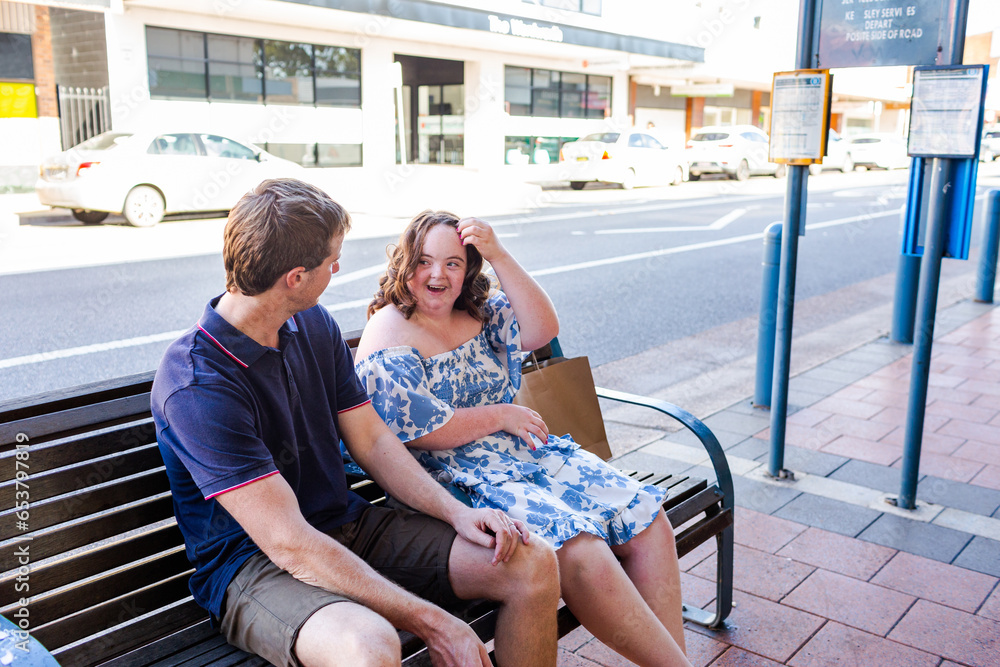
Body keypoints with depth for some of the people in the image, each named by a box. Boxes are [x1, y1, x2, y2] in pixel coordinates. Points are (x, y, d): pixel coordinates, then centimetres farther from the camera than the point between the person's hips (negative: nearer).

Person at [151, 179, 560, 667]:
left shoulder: (314, 325, 3)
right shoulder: (194, 385, -22)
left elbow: (371, 440, 8)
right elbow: (290, 544, -25)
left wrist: (457, 511, -8)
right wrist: (428, 621, -25)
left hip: (346, 526, 7)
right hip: (252, 562, -7)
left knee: (534, 564, -7)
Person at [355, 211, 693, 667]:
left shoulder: (478, 312, 13)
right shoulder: (389, 334, -7)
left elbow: (542, 330, -2)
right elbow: (418, 432, -15)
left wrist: (499, 256, -9)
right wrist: (501, 415, -7)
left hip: (527, 453, 8)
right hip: (461, 478, -8)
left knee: (648, 520, -7)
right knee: (581, 552, -28)